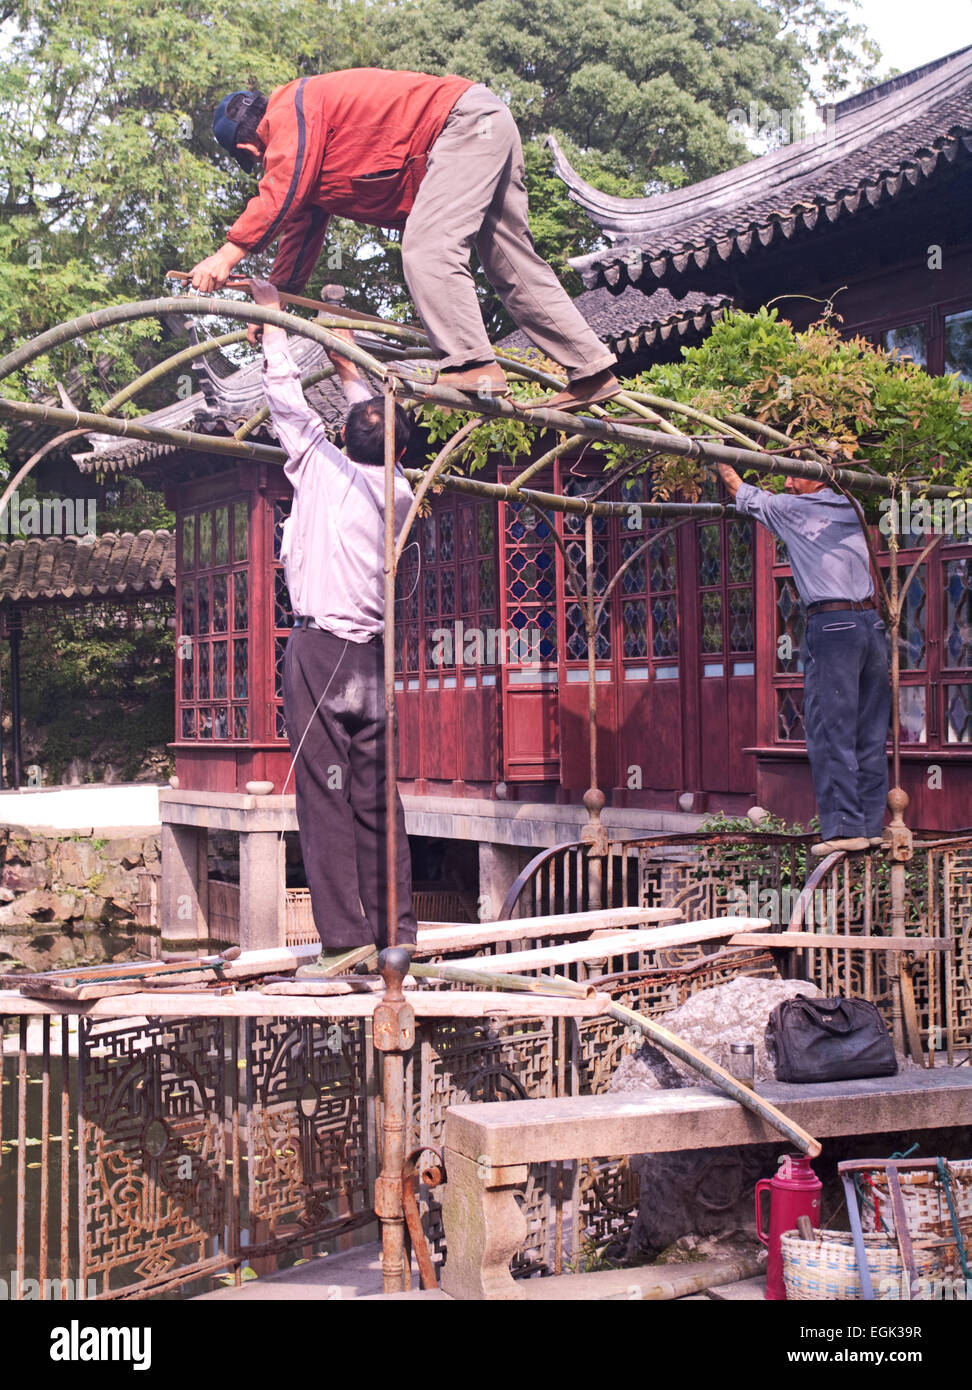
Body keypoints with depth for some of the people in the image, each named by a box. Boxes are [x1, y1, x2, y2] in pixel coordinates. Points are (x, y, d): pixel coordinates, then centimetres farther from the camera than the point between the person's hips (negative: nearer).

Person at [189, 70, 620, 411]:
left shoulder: (290, 108, -9)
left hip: (466, 121, -10)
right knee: (513, 266, 9)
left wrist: (229, 254, -23)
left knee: (426, 248, -21)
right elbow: (301, 227, 26)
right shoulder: (296, 151, 21)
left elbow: (281, 194, -22)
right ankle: (592, 372, 10)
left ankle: (473, 367, -29)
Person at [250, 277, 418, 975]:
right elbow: (381, 429, 27)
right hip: (373, 654, 6)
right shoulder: (398, 491, 9)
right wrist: (350, 367, 40)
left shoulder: (325, 467, -7)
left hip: (320, 648, -6)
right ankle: (395, 934, 9)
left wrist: (272, 315, 15)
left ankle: (346, 937, -8)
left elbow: (287, 398, 2)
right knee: (375, 796, 8)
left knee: (326, 792, -6)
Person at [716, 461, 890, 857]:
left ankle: (843, 827, -9)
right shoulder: (850, 510, 17)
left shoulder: (793, 509, 2)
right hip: (872, 622, 6)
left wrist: (719, 456, 34)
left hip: (831, 626, -6)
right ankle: (872, 824, 11)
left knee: (830, 732, -5)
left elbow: (739, 491, 17)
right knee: (870, 733, 8)